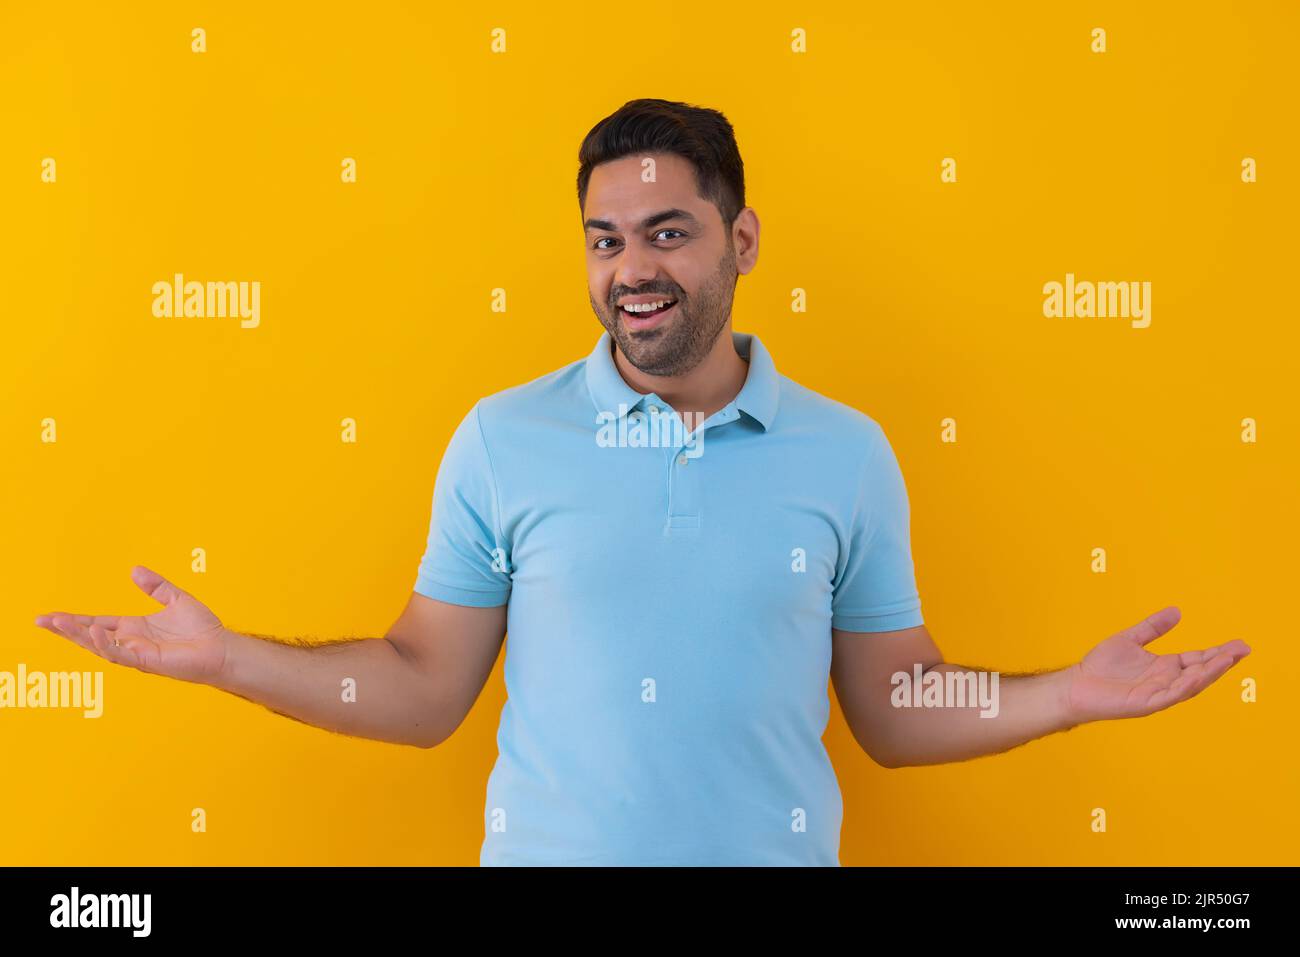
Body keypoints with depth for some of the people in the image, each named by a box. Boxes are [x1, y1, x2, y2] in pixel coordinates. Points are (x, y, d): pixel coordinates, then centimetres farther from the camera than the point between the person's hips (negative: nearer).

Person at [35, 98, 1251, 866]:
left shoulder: (846, 453, -2)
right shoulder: (501, 439, -4)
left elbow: (896, 712, 3)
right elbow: (424, 688, 0)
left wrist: (1068, 695, -9)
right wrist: (227, 658, -10)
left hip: (775, 850, 1)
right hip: (545, 851, 0)